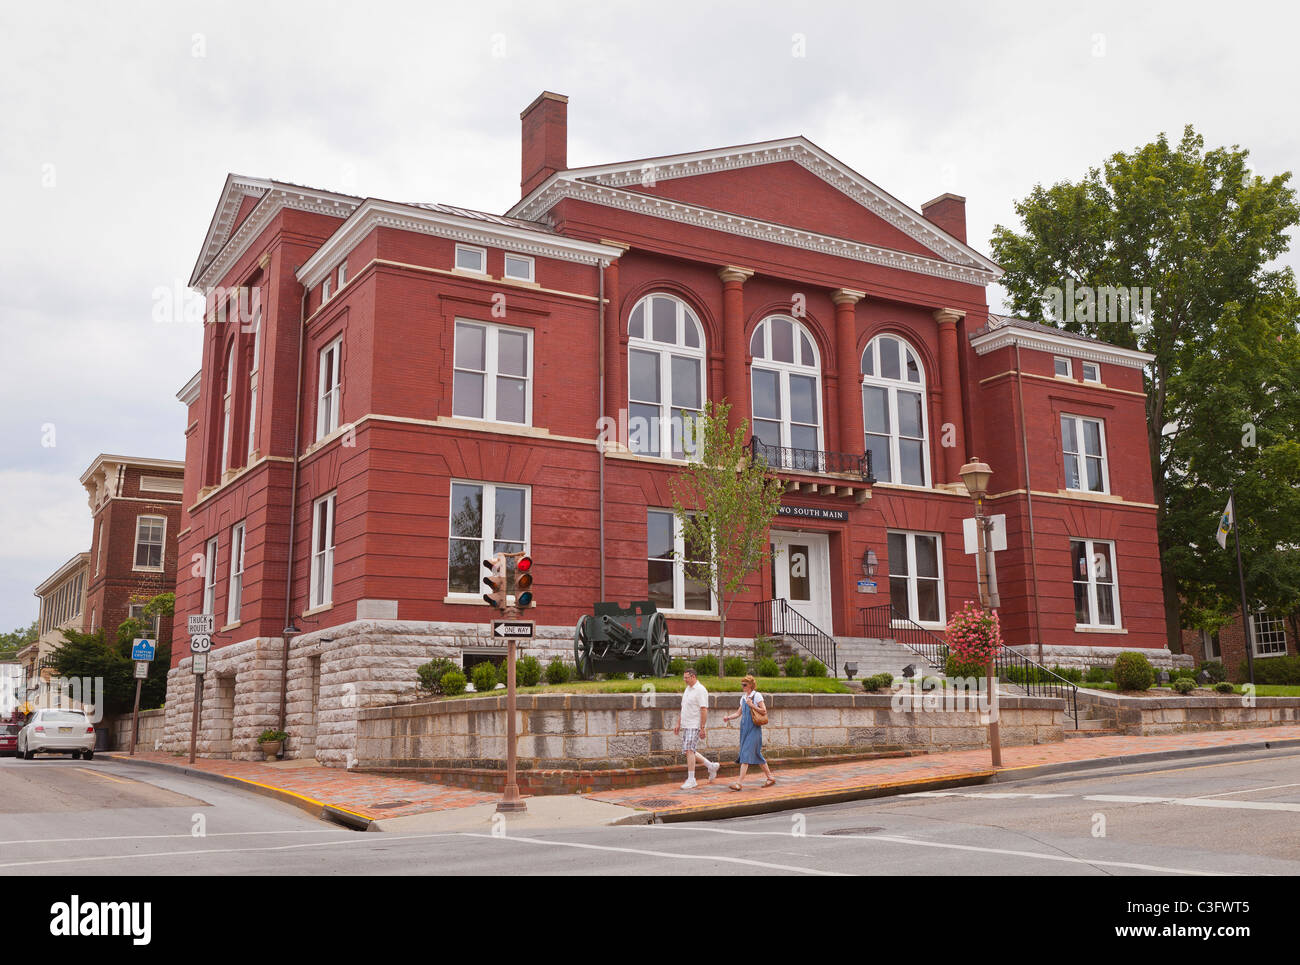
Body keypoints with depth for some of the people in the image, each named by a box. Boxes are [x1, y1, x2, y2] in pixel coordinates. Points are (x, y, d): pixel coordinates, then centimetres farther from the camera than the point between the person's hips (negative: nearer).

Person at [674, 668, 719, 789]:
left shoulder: (700, 690, -13)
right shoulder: (687, 689, 15)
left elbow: (704, 710, -18)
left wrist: (702, 728, -22)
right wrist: (678, 724, 18)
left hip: (695, 726, -9)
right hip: (686, 725, 9)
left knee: (690, 751, -12)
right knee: (689, 751, 11)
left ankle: (691, 780, -8)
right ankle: (711, 766, 24)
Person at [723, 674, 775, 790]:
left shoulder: (757, 695, -5)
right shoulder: (743, 697, 15)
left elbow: (764, 711, -7)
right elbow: (739, 713, 17)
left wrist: (752, 705, -15)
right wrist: (728, 717, 2)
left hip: (754, 728, -7)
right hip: (744, 727, 7)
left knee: (746, 753, -13)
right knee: (756, 754, 10)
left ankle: (740, 782, -17)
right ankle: (770, 777, 21)